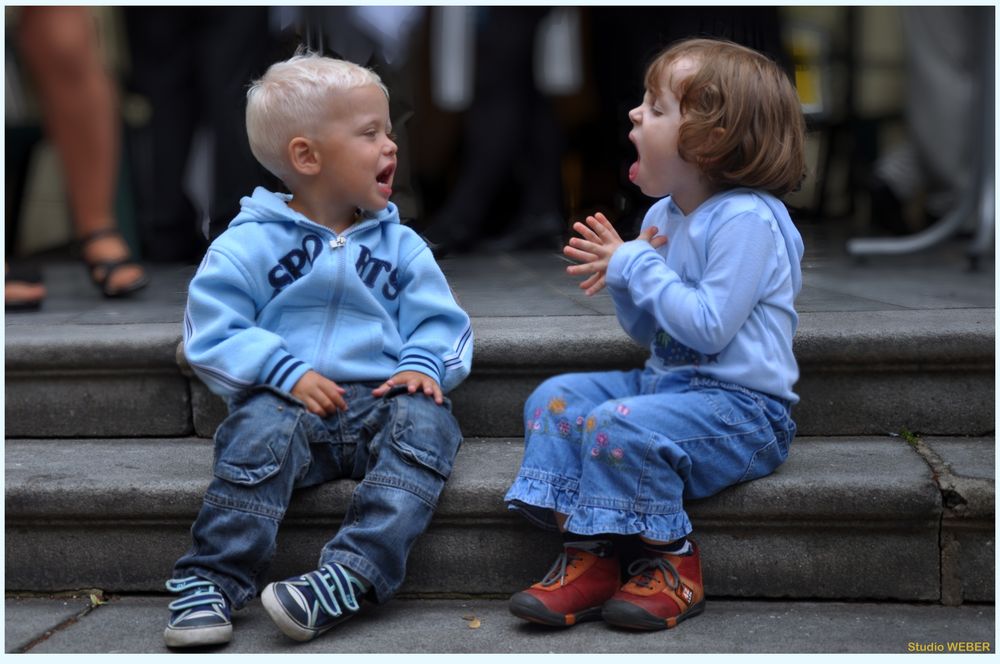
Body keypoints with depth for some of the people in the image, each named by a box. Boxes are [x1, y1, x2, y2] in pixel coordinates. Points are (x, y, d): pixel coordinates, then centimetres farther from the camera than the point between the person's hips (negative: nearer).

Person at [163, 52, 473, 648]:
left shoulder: (400, 245, 14)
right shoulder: (249, 244, 3)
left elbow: (438, 322, 13)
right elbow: (214, 334, -3)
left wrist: (423, 364, -10)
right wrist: (286, 373, -18)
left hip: (378, 400, 3)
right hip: (291, 400, -2)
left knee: (424, 419, -28)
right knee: (263, 424, -34)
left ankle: (349, 578, -41)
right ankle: (212, 581, -28)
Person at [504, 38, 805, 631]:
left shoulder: (746, 219, -17)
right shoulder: (663, 215, 11)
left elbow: (708, 327, -25)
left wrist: (638, 268, -15)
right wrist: (623, 274, -2)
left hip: (741, 406, -10)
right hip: (666, 382, 10)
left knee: (618, 425, -30)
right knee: (553, 399, -1)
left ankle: (674, 565, -7)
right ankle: (588, 558, -4)